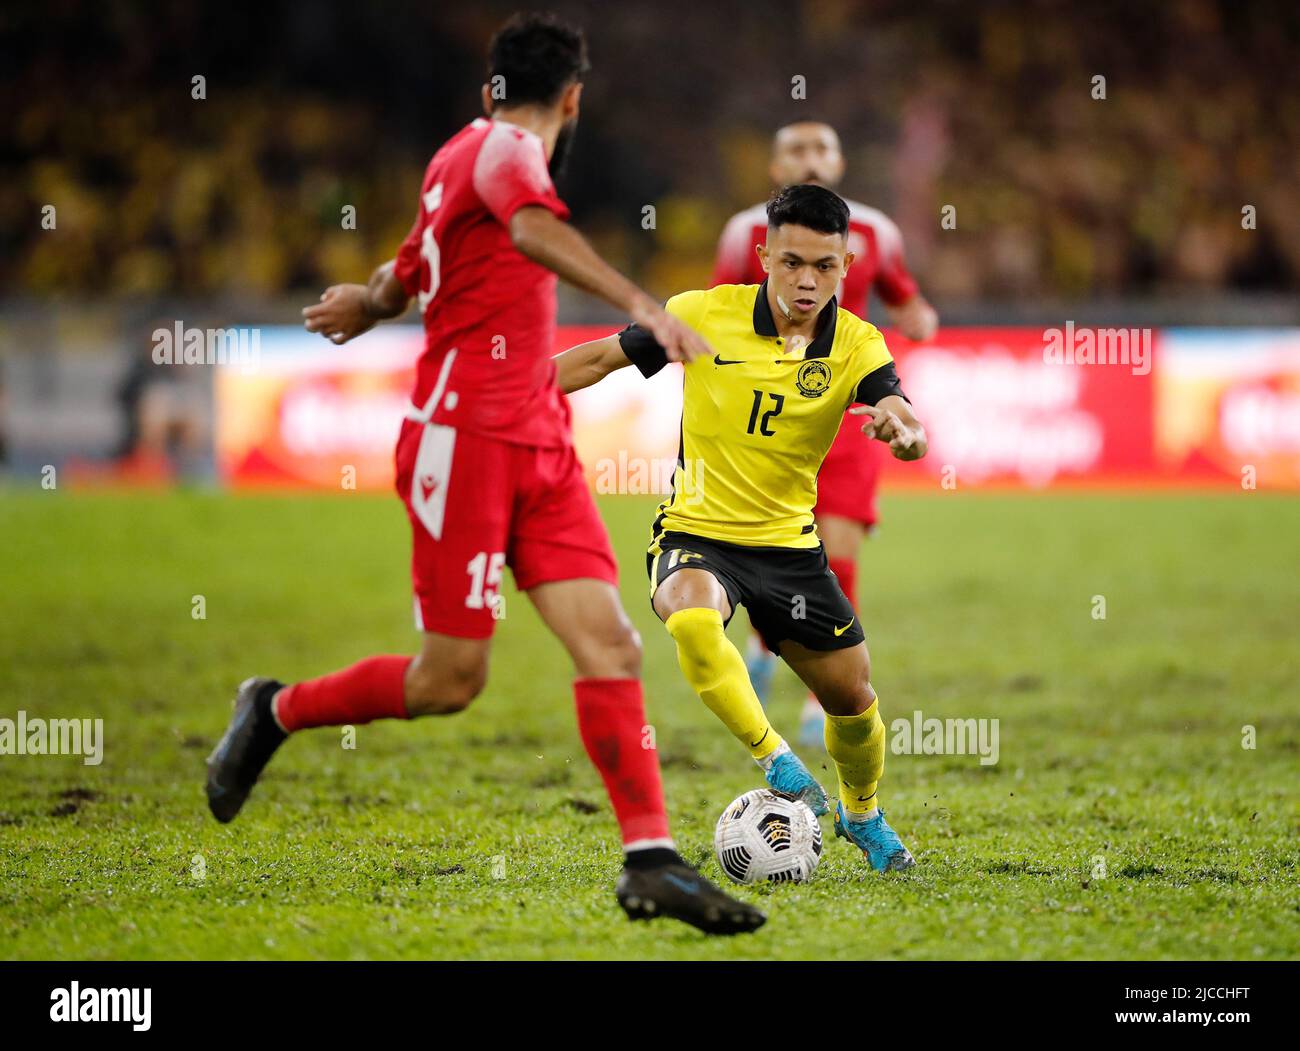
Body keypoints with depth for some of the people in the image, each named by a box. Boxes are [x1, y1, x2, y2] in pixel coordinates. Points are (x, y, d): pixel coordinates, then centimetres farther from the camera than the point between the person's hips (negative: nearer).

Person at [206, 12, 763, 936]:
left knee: (610, 644, -6)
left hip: (539, 445, 9)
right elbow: (536, 230, -33)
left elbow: (407, 276, 35)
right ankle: (277, 712, 19)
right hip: (466, 436, -9)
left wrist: (367, 302, 53)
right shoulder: (504, 149, -10)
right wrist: (641, 306, -44)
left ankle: (651, 860, -12)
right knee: (450, 678, -5)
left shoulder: (466, 156, 19)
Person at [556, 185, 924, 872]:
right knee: (694, 621, -37)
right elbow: (603, 357, 1)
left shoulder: (856, 345, -9)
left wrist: (900, 428, -48)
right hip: (695, 533, -2)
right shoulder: (705, 315, -12)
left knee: (853, 697, 7)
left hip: (789, 543, 2)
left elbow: (914, 437, -24)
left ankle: (862, 815, 38)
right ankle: (775, 761, -23)